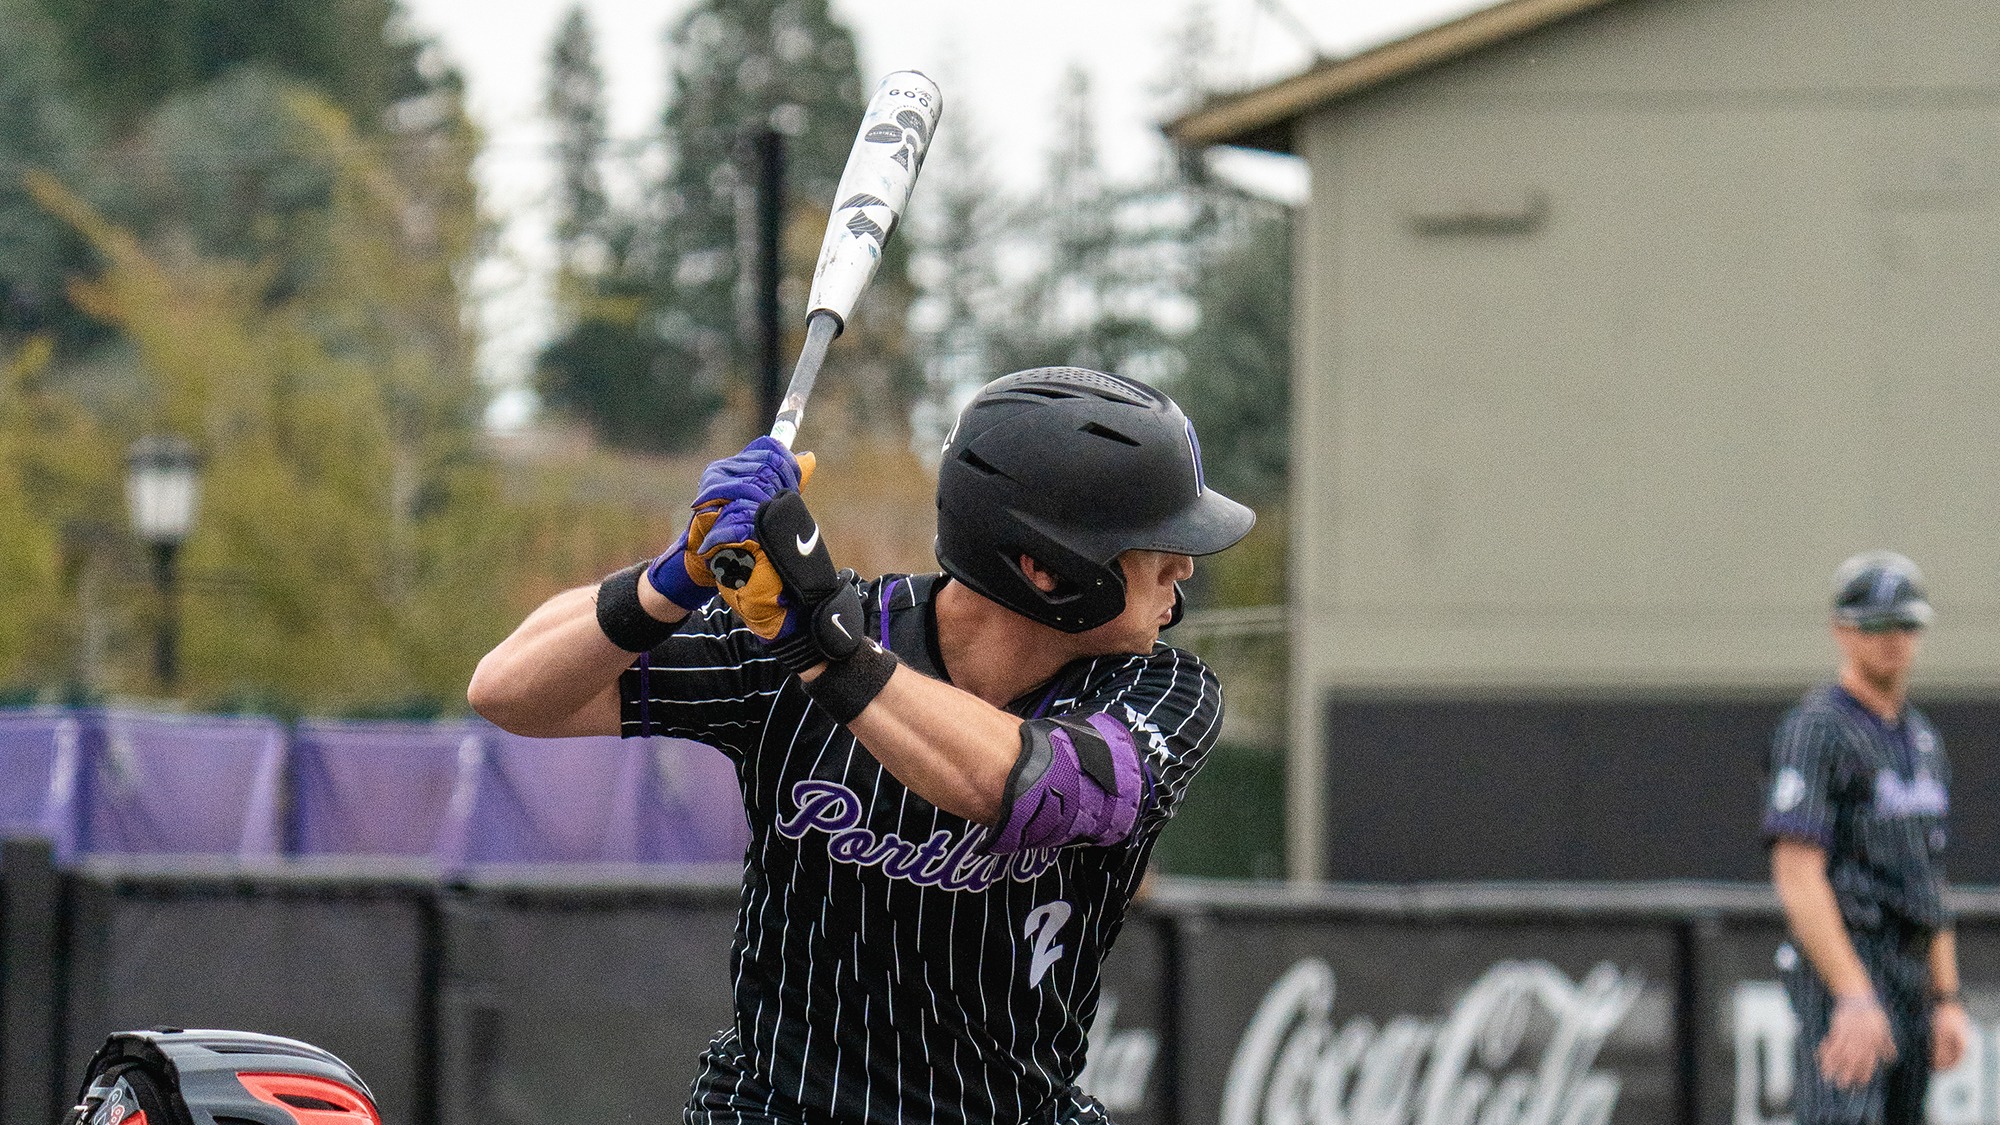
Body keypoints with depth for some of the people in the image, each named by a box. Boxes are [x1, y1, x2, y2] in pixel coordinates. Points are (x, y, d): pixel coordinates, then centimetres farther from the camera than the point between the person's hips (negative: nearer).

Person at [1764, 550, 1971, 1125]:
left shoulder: (1922, 740, 18)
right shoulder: (1816, 731, -11)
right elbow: (1797, 878, -19)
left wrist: (1947, 1002, 16)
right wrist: (1854, 999, -27)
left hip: (1909, 986, 9)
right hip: (1838, 972, -9)